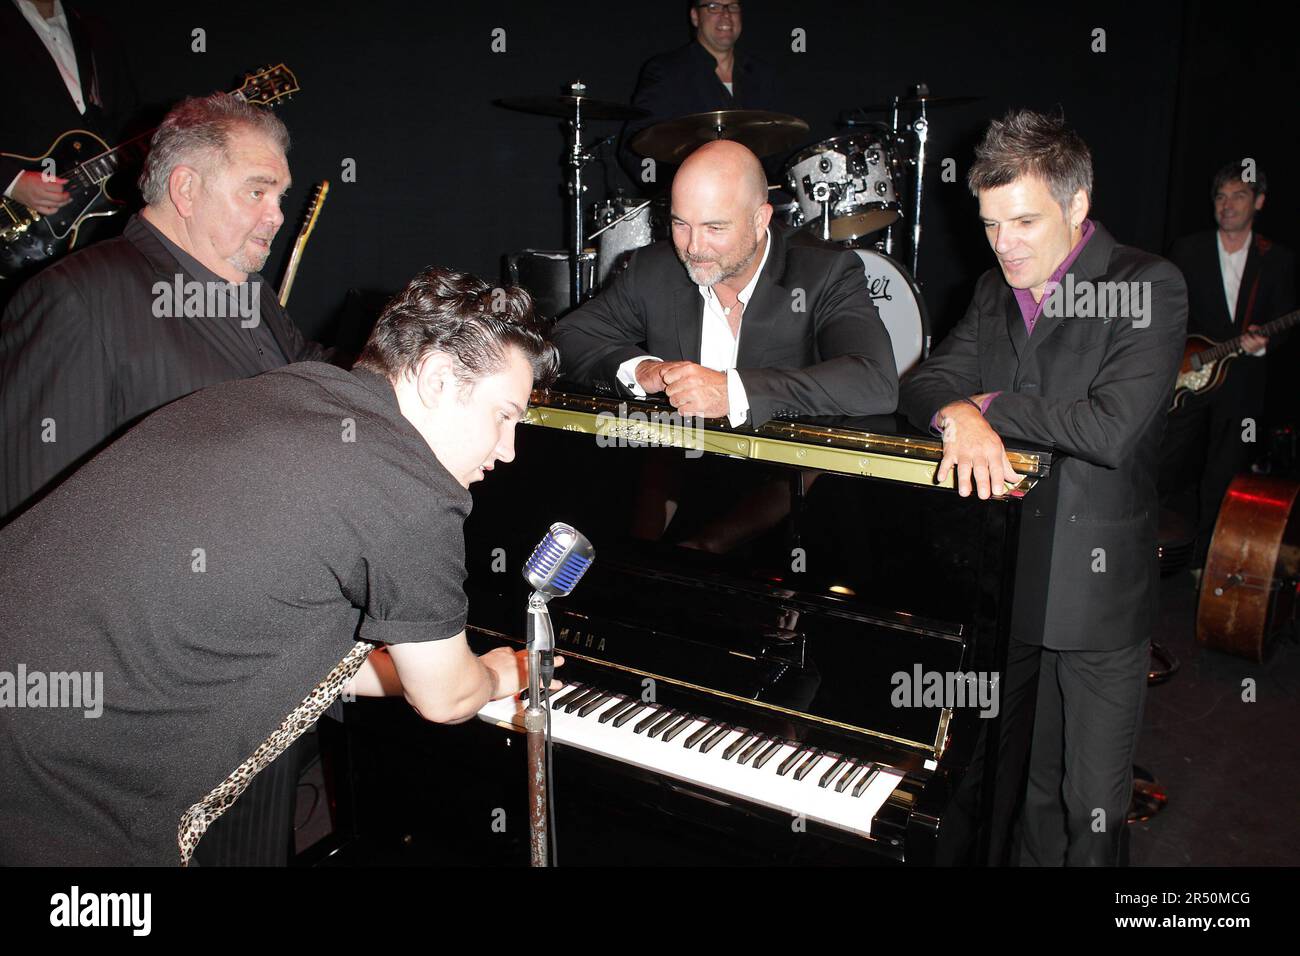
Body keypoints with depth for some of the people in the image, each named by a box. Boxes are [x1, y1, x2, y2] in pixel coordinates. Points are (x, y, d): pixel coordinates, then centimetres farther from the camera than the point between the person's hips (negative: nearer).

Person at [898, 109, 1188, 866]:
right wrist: (959, 416, -21)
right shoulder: (995, 291, 10)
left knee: (1090, 805, 7)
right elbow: (925, 382, 2)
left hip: (1095, 589, -5)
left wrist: (994, 404, -11)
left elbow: (1111, 429, -23)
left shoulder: (1150, 288, -10)